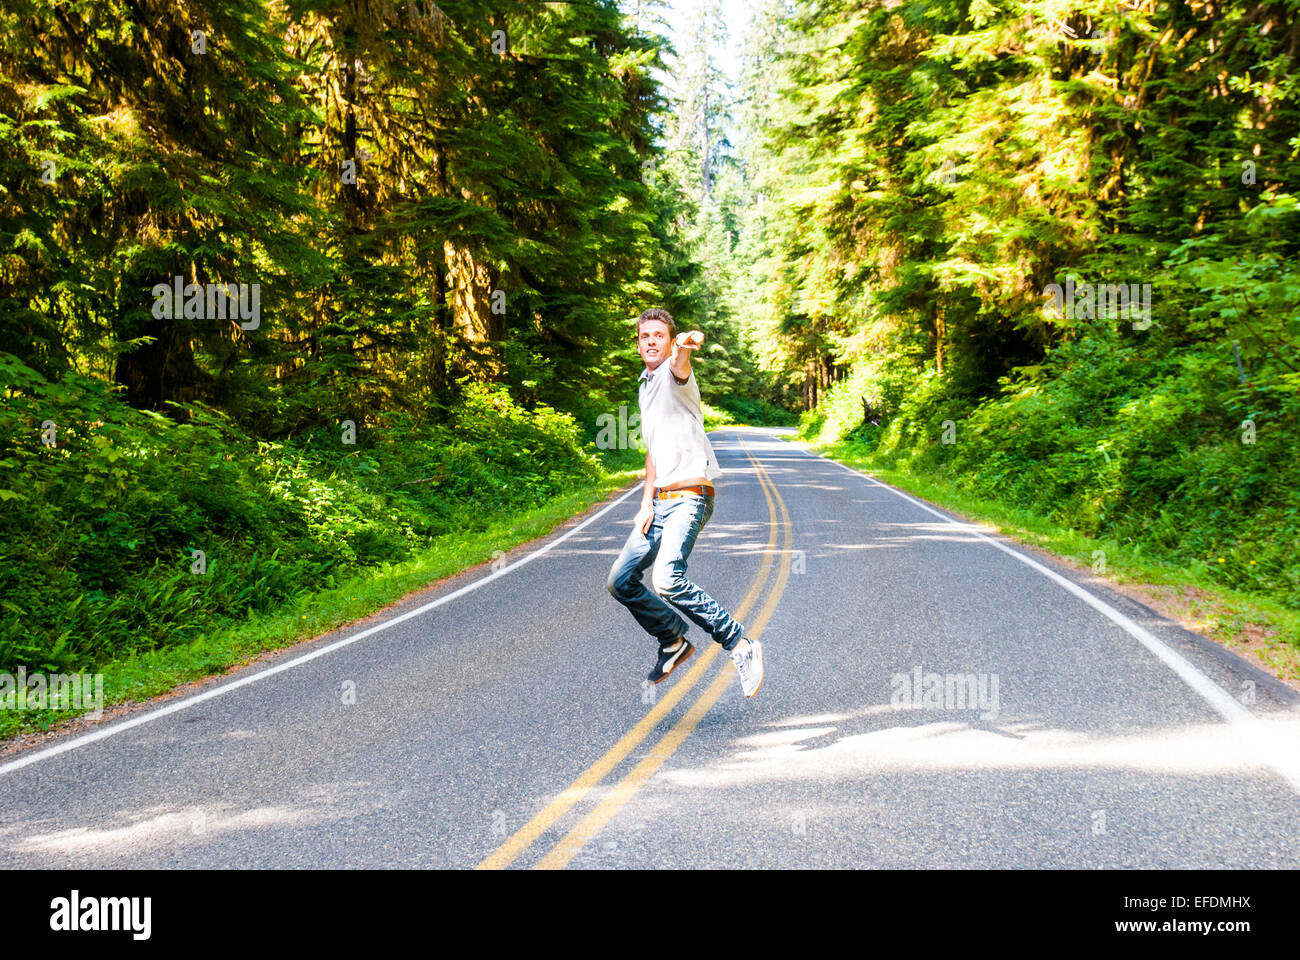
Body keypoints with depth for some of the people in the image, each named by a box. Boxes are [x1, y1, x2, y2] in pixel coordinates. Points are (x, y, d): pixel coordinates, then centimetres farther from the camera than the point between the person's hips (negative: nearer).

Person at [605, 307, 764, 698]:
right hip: (661, 501, 9)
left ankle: (740, 646, -16)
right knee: (621, 581, 8)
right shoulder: (646, 386, 20)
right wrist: (647, 502, 14)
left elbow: (679, 364, -33)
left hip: (689, 497, -9)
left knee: (668, 581, -27)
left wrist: (684, 345, -58)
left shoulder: (674, 373, -6)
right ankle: (674, 641, 26)